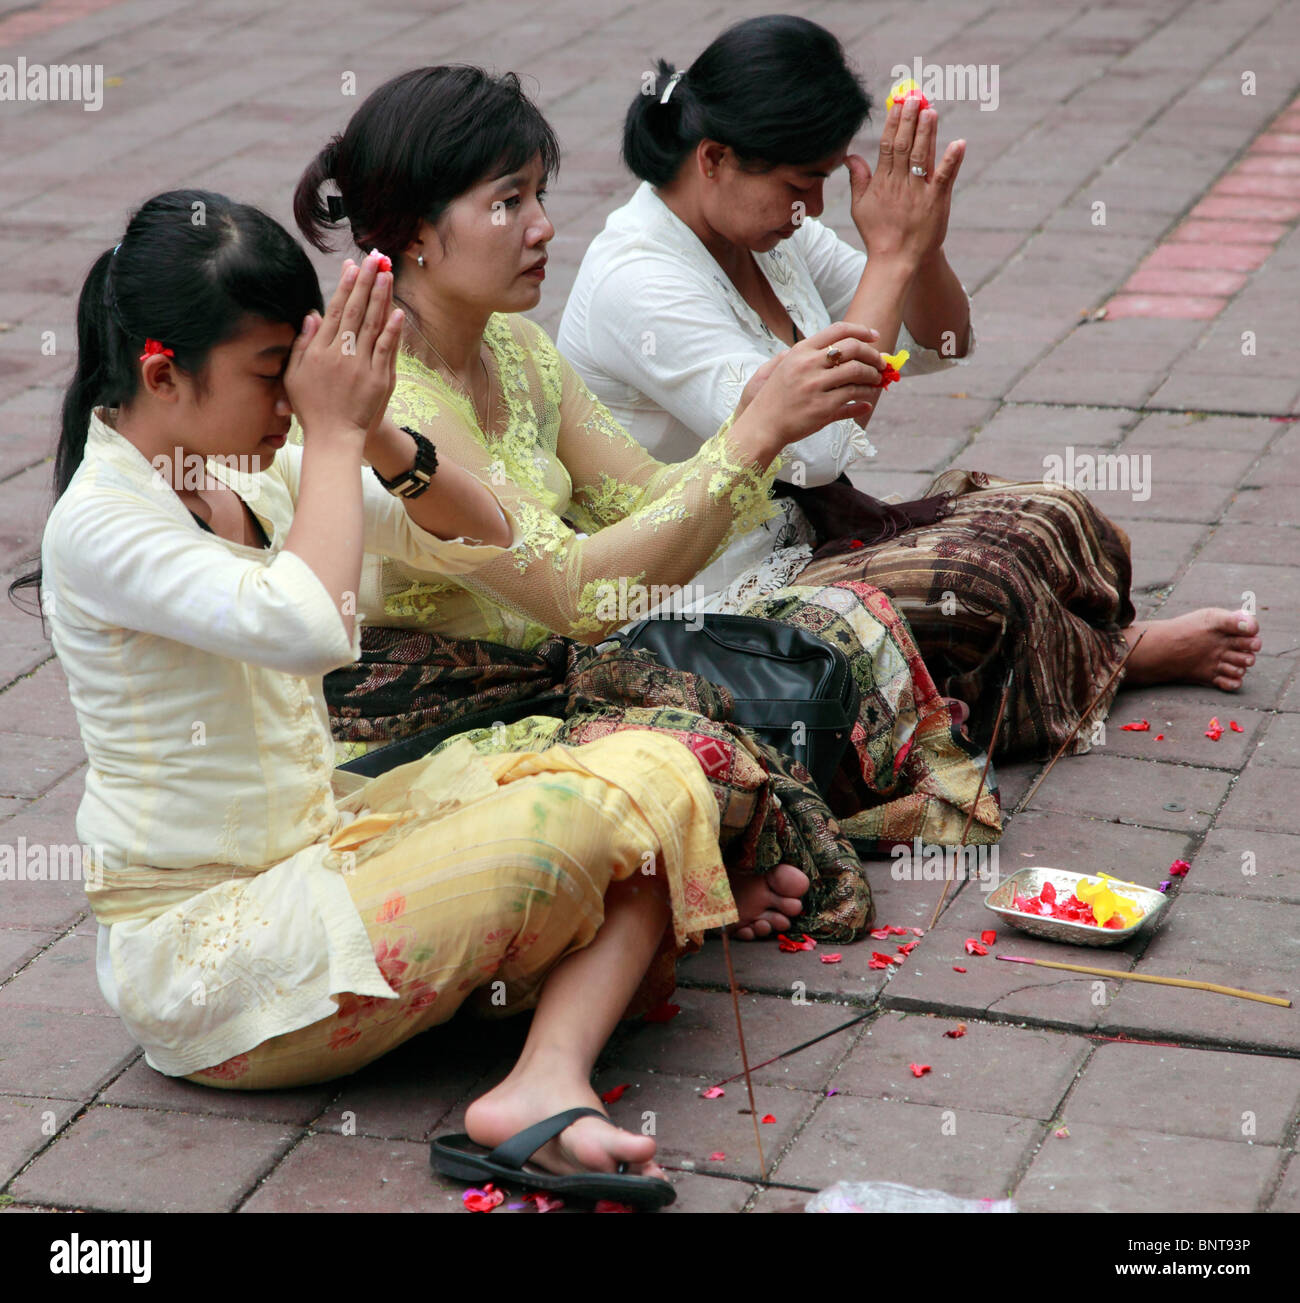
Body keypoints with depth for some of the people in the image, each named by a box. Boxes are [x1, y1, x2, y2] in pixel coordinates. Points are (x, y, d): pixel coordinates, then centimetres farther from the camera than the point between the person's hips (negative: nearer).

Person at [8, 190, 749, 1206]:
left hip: (315, 844, 9)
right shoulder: (101, 523, -18)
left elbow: (484, 541, 9)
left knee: (660, 769, -5)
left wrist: (376, 433, -9)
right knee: (623, 806, -20)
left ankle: (547, 1082, -21)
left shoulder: (257, 472, 7)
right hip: (207, 958, -9)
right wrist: (334, 434, -22)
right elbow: (308, 627, -36)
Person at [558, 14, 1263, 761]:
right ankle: (1115, 658, 6)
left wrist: (922, 242, -11)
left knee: (1055, 523, -9)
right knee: (974, 584, -23)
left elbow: (940, 347, 11)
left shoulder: (771, 233, 4)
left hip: (802, 532, 9)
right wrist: (892, 252, -26)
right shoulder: (635, 285, -23)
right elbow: (818, 445, -32)